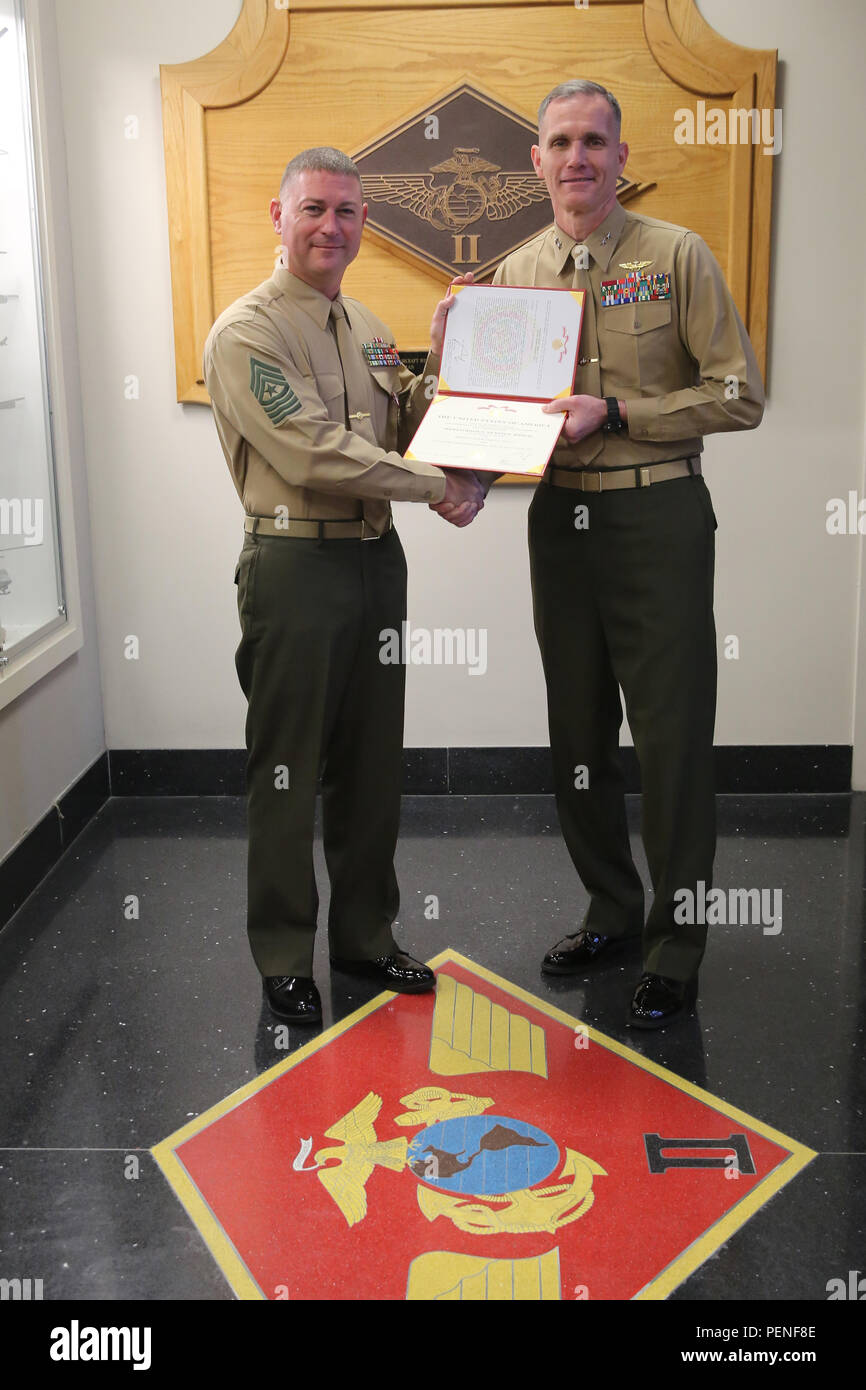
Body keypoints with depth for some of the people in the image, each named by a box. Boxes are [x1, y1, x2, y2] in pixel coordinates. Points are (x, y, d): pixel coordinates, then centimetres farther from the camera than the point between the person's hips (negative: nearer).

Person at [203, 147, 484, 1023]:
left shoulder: (365, 327, 15)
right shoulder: (247, 333, -10)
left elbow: (405, 431, 16)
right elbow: (315, 456, -19)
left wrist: (440, 362, 2)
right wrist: (439, 487, -14)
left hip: (377, 559, 8)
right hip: (296, 567, -7)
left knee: (371, 764, 14)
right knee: (287, 773, 3)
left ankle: (364, 937, 29)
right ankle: (284, 959, 18)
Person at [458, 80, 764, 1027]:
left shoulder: (677, 256, -3)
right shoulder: (512, 277, 9)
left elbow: (739, 397, -7)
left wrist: (615, 412, -15)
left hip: (657, 517, -4)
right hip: (559, 517, 5)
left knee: (671, 735, -1)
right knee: (578, 731, 13)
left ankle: (676, 948, 13)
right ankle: (611, 909, 31)